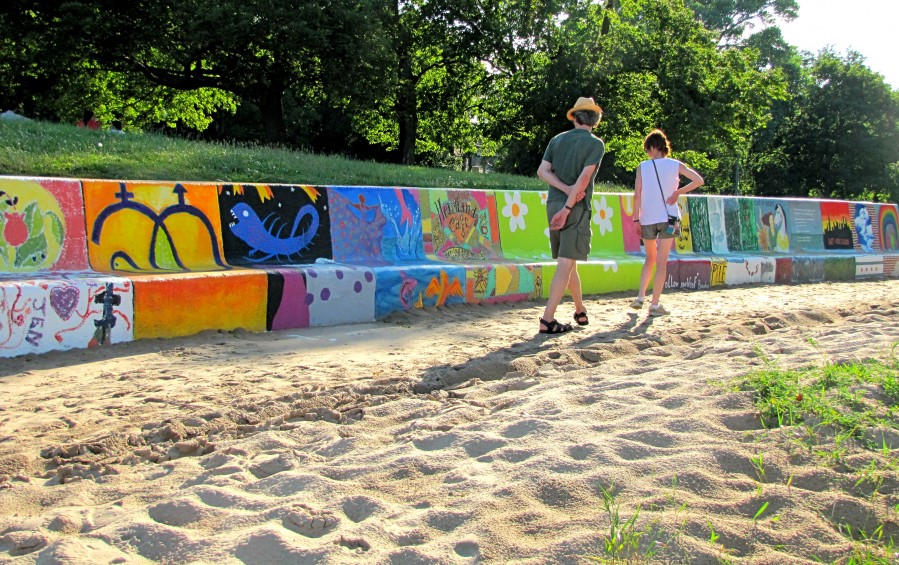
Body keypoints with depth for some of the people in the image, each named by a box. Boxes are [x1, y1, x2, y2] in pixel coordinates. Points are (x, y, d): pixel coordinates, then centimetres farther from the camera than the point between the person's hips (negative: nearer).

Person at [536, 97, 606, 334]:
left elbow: (542, 171, -1)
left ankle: (580, 311, 30)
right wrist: (567, 208, -15)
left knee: (568, 261, 17)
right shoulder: (596, 144, -2)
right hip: (577, 208, -6)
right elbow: (584, 177, -14)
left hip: (553, 204, 6)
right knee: (566, 264, -6)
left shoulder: (557, 139, 12)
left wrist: (567, 189, -9)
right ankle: (548, 319, -12)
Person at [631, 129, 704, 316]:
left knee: (650, 258, 20)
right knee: (662, 262, 3)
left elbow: (637, 195, -5)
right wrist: (678, 192, 3)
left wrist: (636, 219, 0)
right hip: (668, 218, -1)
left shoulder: (642, 167, -1)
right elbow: (699, 181, -1)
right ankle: (655, 305, 1)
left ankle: (640, 297, 11)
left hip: (647, 219, 1)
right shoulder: (675, 165, 1)